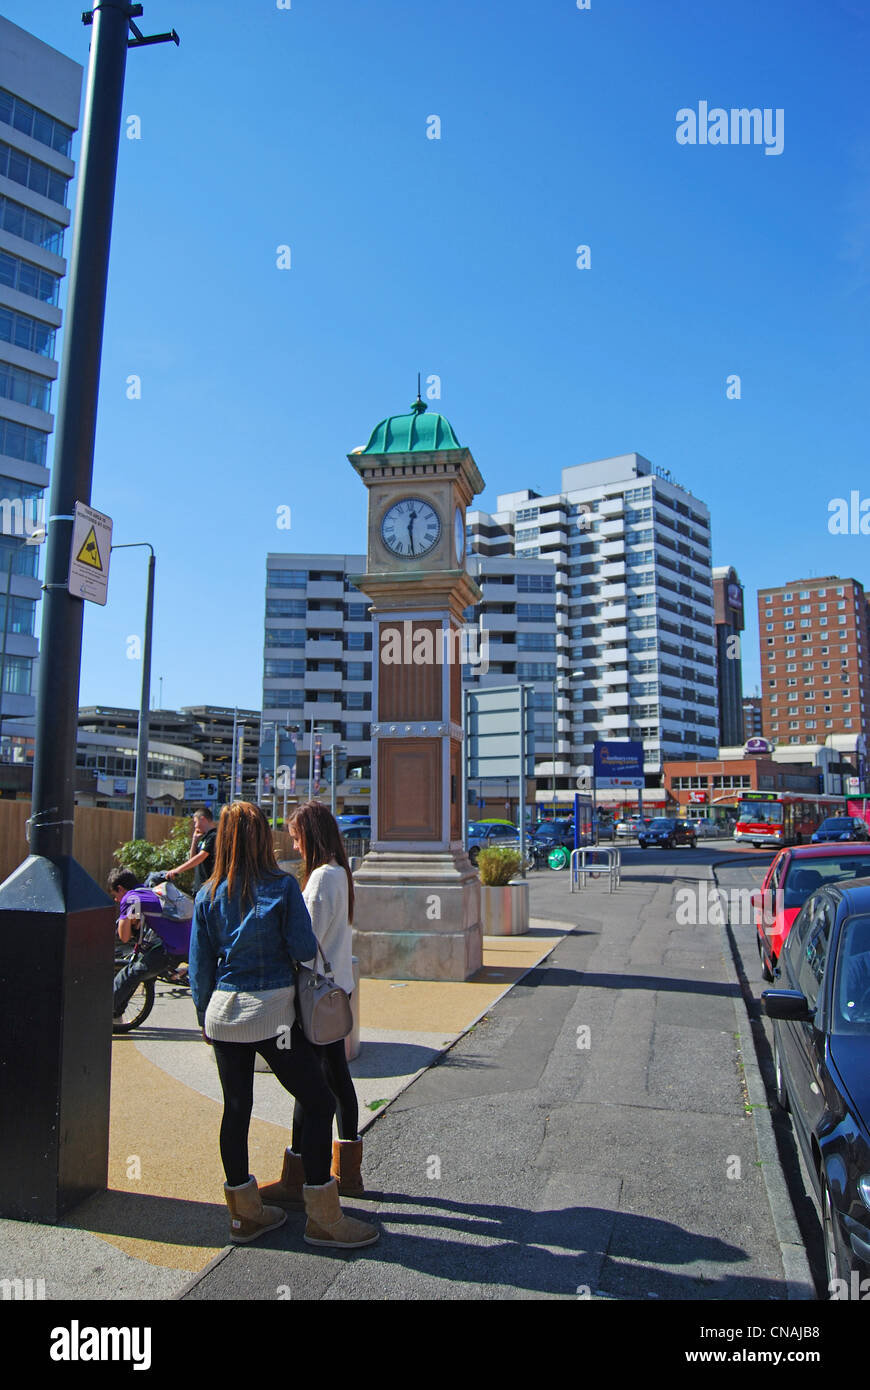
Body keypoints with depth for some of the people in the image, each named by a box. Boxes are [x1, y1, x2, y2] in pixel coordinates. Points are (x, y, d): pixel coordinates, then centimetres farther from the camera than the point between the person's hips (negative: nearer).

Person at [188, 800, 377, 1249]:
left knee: (235, 1109, 15)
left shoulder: (208, 895, 1)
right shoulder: (282, 887, -11)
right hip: (272, 1013, -5)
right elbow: (305, 949, -11)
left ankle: (245, 1213, 27)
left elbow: (200, 964, 7)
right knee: (319, 1104, 5)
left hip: (223, 1012, 5)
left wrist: (204, 1018, 18)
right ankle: (323, 1218, 9)